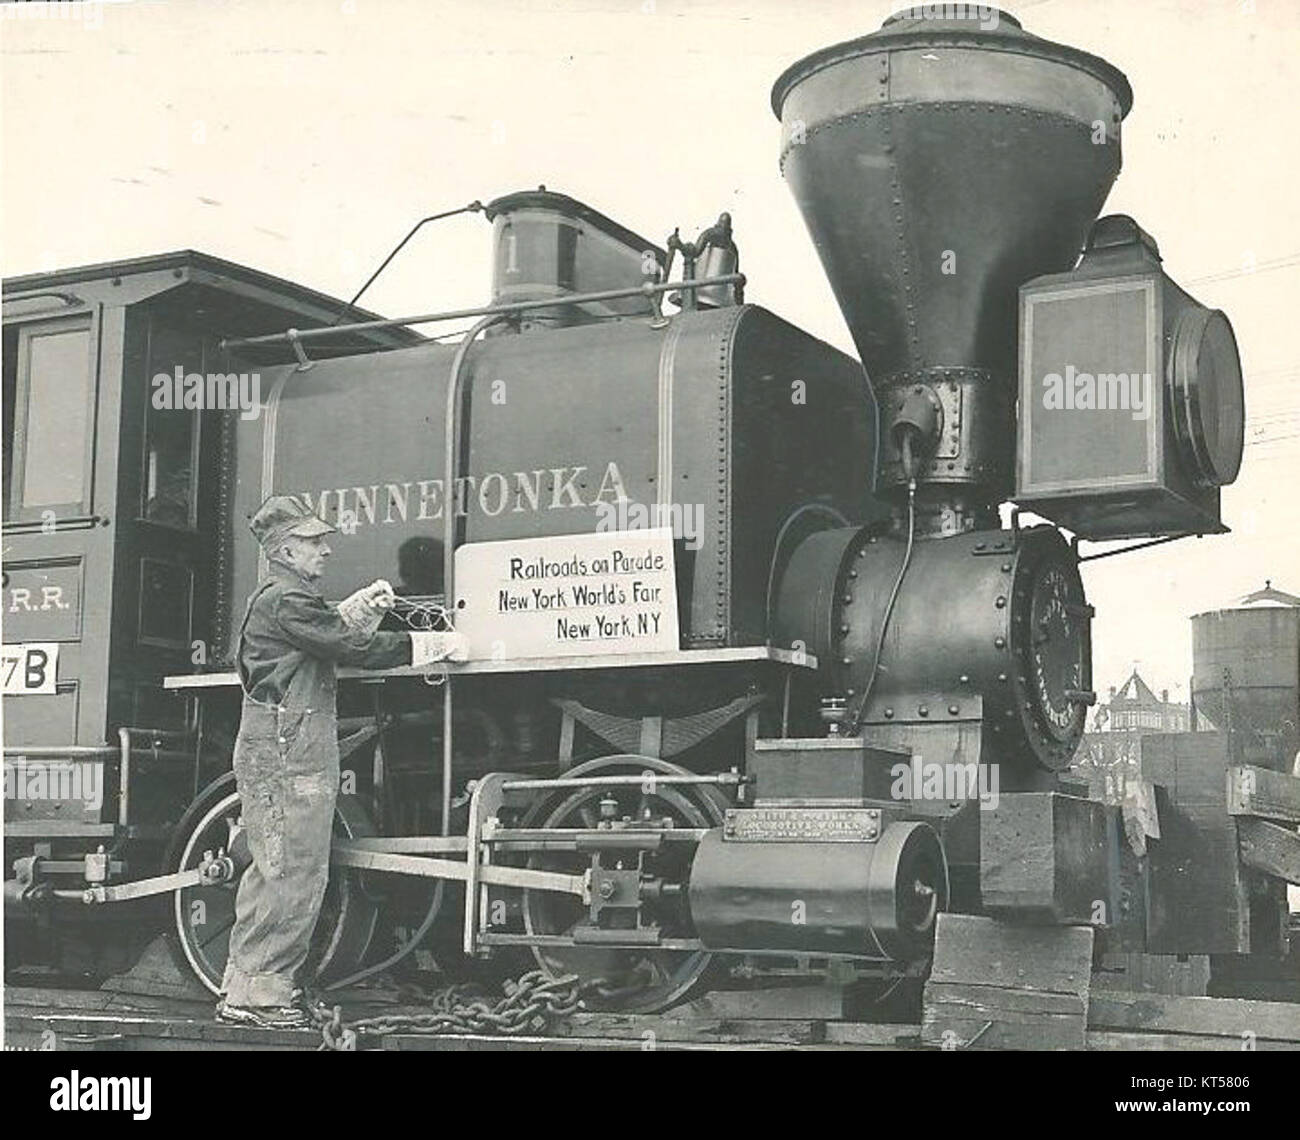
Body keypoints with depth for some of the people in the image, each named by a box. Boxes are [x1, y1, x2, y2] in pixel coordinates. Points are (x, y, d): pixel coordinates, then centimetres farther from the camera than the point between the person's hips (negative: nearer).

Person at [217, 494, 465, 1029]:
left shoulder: (274, 599, 20)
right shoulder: (286, 600, -14)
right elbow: (356, 648, -18)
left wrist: (358, 606, 21)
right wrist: (436, 644, -12)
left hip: (277, 753, 11)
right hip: (288, 756, -11)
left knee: (273, 873, 14)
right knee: (295, 874, -9)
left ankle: (243, 985, 19)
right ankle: (260, 992, -5)